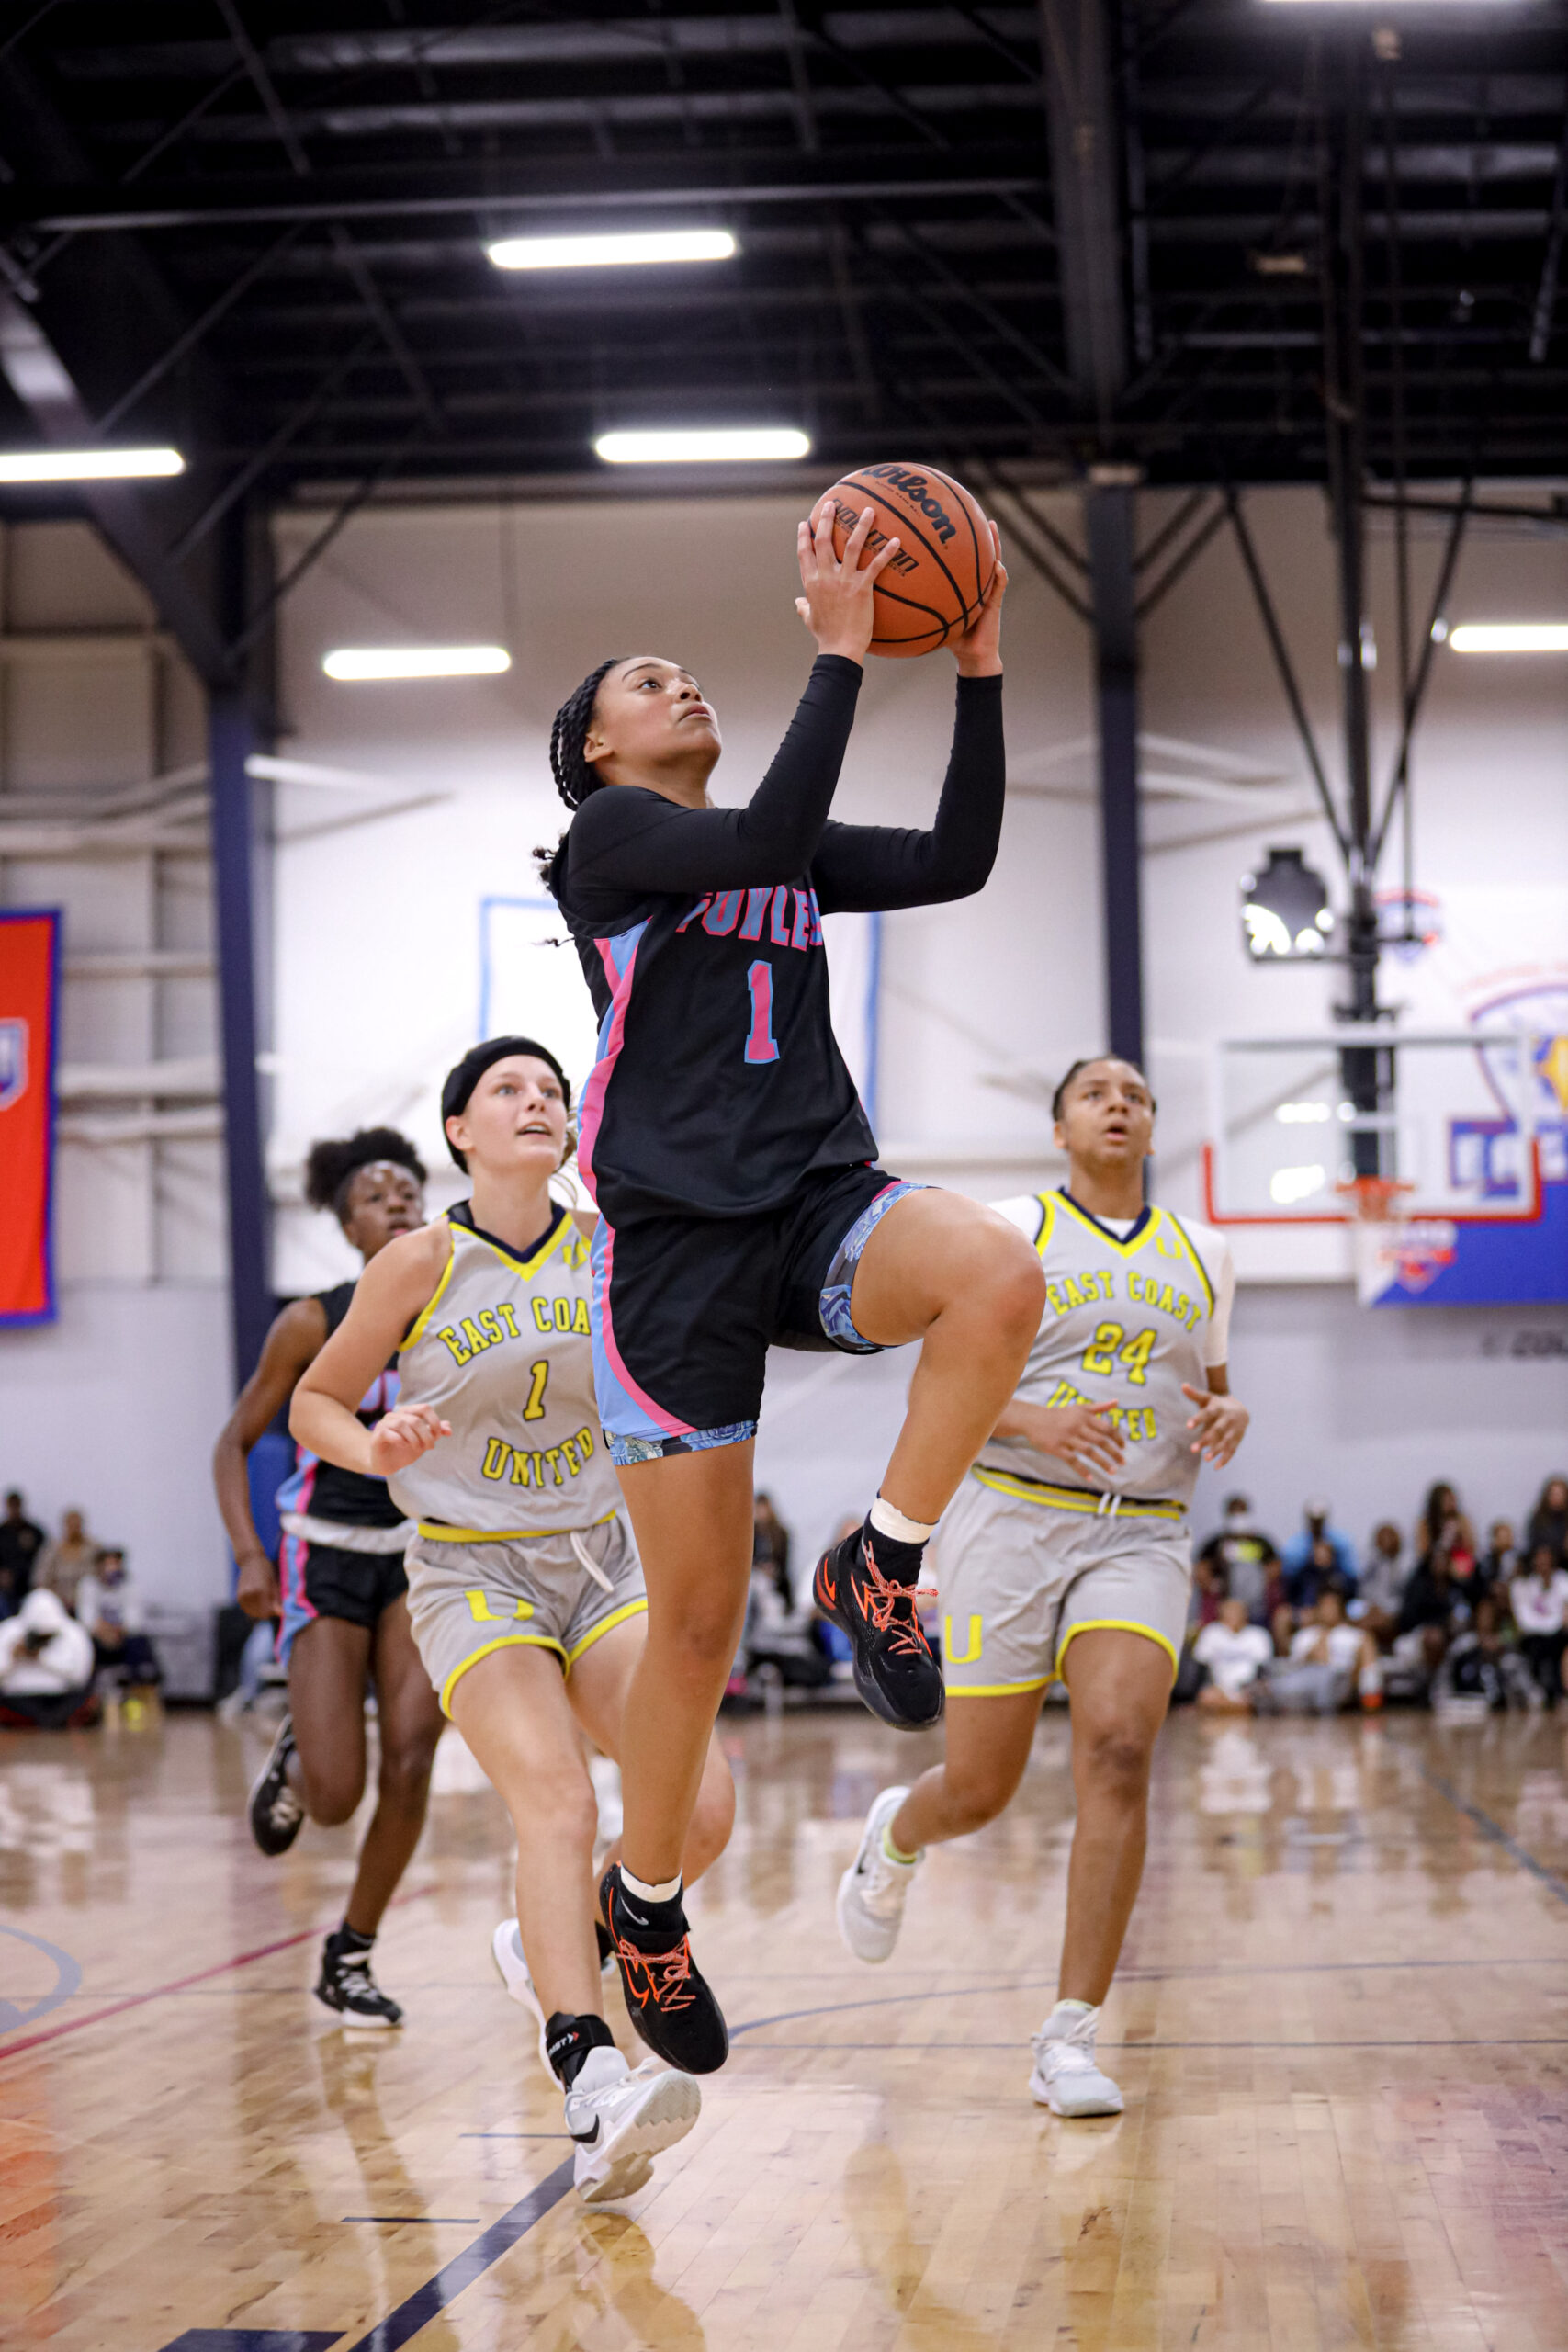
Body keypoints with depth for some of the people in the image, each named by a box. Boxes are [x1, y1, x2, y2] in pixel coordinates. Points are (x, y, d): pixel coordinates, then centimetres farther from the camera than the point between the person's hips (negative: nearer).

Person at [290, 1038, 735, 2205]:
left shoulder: (609, 1250, 1)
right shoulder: (422, 1263, -7)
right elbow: (314, 1402, 2)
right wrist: (377, 1448, -17)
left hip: (601, 1561, 4)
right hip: (472, 1572, -4)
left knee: (703, 1806, -11)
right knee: (558, 1804, -25)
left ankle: (553, 1947, 18)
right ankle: (594, 2090, -36)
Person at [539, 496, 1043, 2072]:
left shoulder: (786, 853, 20)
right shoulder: (607, 838, 1)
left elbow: (958, 860, 9)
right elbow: (764, 843, -17)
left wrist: (979, 672, 3)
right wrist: (838, 652, -16)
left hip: (821, 1204, 5)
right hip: (677, 1240, -5)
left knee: (1000, 1274, -32)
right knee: (698, 1616, -2)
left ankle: (879, 1572, -12)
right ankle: (643, 1906, 20)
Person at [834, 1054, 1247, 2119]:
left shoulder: (1203, 1256, 14)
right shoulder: (1011, 1230, 3)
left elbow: (1212, 1387, 25)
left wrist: (1228, 1416, 1)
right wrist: (1035, 1419, -17)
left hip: (1143, 1535, 2)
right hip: (1014, 1516, -2)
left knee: (1119, 1752, -20)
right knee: (980, 1789, 1)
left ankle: (1071, 2040, -15)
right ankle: (895, 1836, 41)